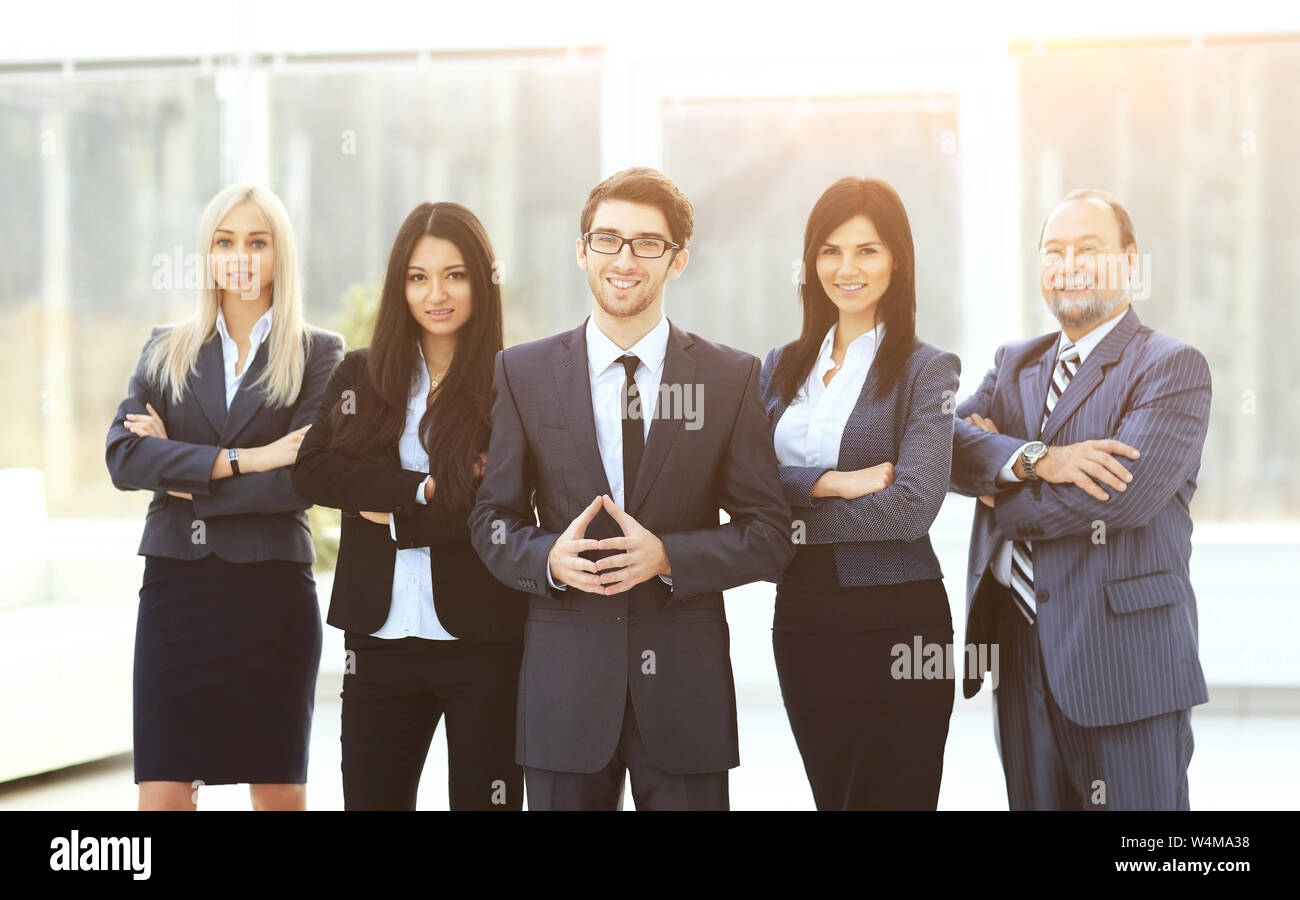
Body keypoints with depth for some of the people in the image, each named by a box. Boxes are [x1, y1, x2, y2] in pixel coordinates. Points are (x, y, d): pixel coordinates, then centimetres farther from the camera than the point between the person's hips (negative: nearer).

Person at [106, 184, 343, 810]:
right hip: (177, 586, 2)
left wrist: (184, 473, -8)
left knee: (279, 791, 5)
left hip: (273, 589, -2)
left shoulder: (319, 355, 3)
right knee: (162, 792, -2)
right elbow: (122, 456, -6)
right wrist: (238, 460, -15)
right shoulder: (165, 352, 11)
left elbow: (301, 478, -10)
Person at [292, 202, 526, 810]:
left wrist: (399, 519, -10)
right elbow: (311, 470, -6)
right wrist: (421, 488, -15)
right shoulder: (360, 376, 8)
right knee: (370, 797, 9)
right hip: (379, 639, 3)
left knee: (481, 796, 4)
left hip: (483, 642, -3)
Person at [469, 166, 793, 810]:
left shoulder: (732, 378, 3)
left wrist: (667, 557, -15)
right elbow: (493, 519, 7)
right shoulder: (524, 373, 5)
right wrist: (549, 558, -15)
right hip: (564, 680, 0)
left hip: (685, 684, 0)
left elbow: (769, 537, 1)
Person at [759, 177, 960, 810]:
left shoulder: (926, 370, -5)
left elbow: (913, 505, -17)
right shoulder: (782, 367, 11)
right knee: (831, 797, 12)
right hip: (802, 620, 5)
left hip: (898, 621, -5)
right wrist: (830, 483, -16)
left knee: (894, 797, 0)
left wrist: (793, 518, -11)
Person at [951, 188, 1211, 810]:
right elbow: (946, 443, -1)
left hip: (1125, 660, -5)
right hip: (1018, 647, 6)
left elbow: (1122, 495, -18)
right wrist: (1032, 459, -20)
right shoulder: (1015, 365, 16)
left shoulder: (1173, 367, -4)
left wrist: (997, 497, -6)